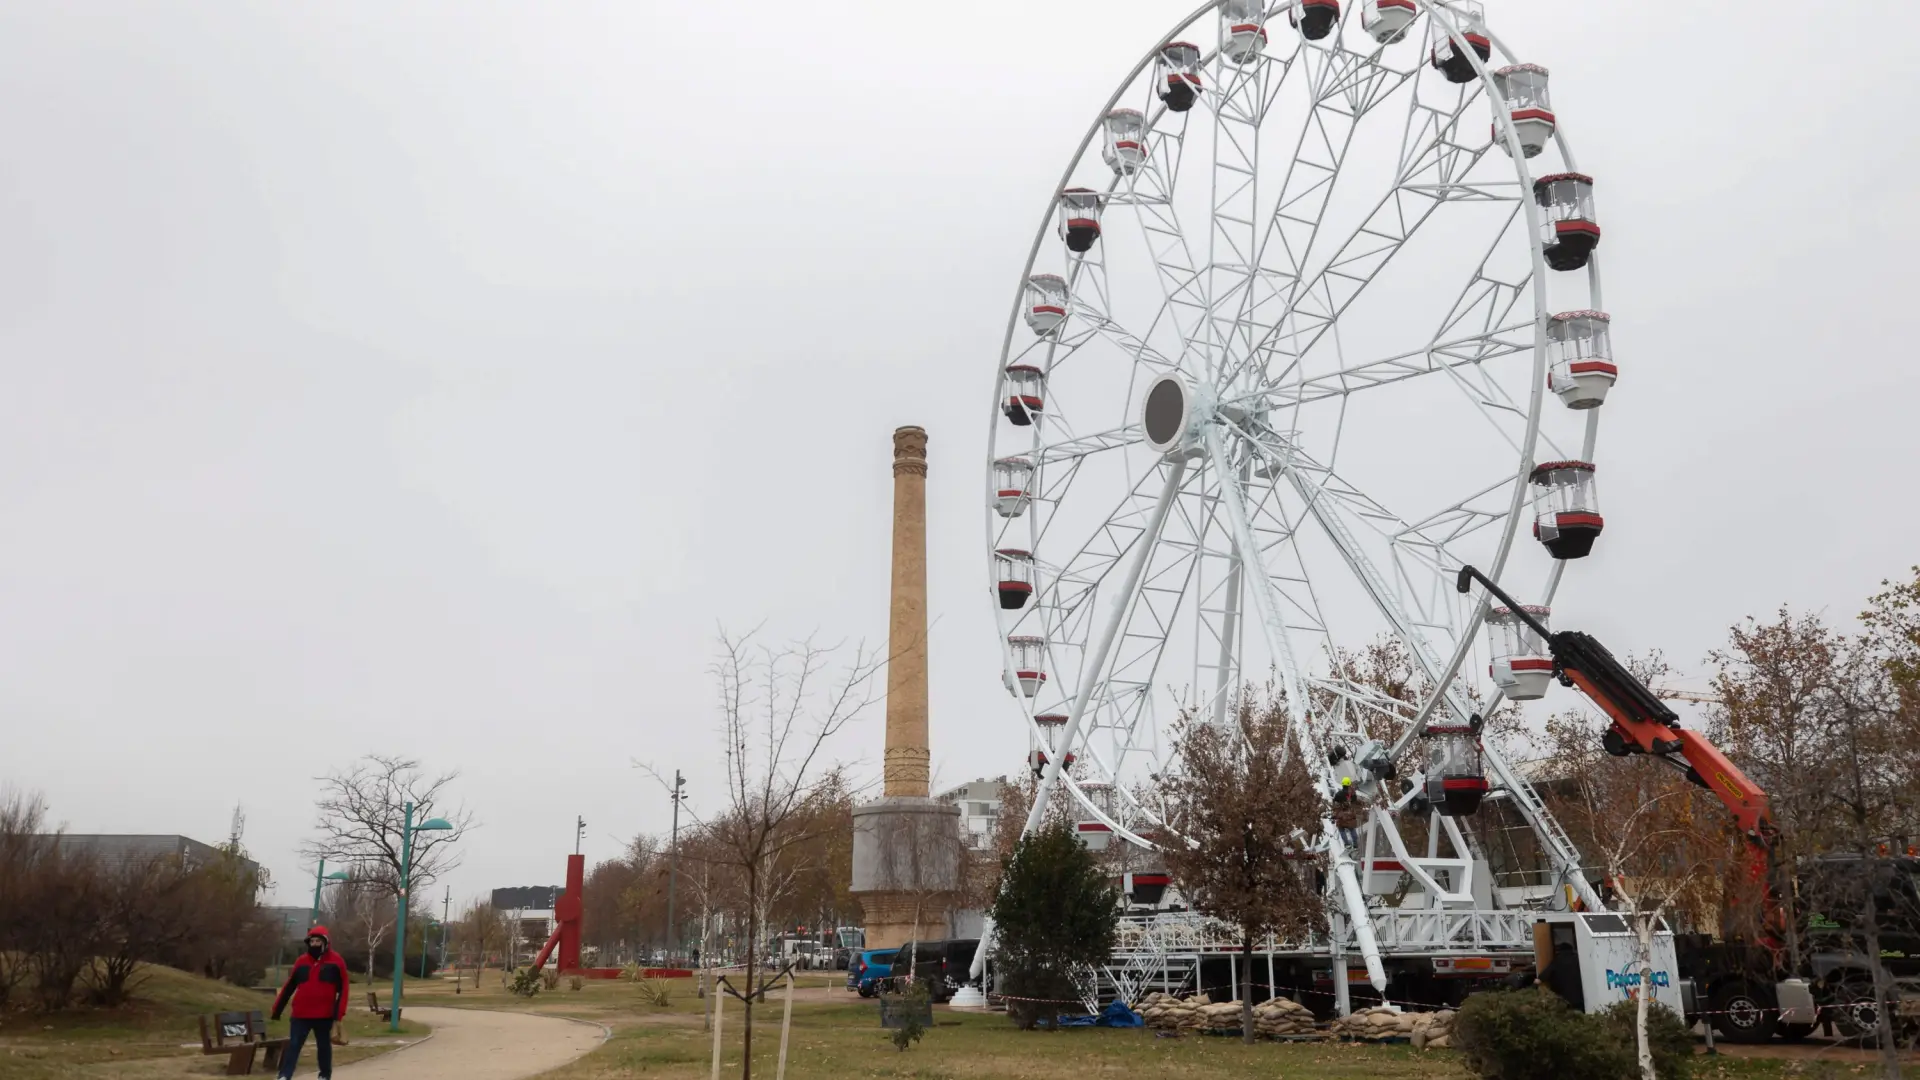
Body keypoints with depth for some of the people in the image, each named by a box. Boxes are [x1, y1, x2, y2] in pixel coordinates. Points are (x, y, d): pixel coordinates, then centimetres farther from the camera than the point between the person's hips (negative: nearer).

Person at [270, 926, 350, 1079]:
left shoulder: (336, 961, -3)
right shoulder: (302, 961, 5)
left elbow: (342, 990, -3)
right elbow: (289, 987, 10)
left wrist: (338, 1015, -9)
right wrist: (277, 1010, 9)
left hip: (325, 1015, -2)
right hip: (301, 1014, 2)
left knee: (324, 1046, 11)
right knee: (292, 1045, -2)